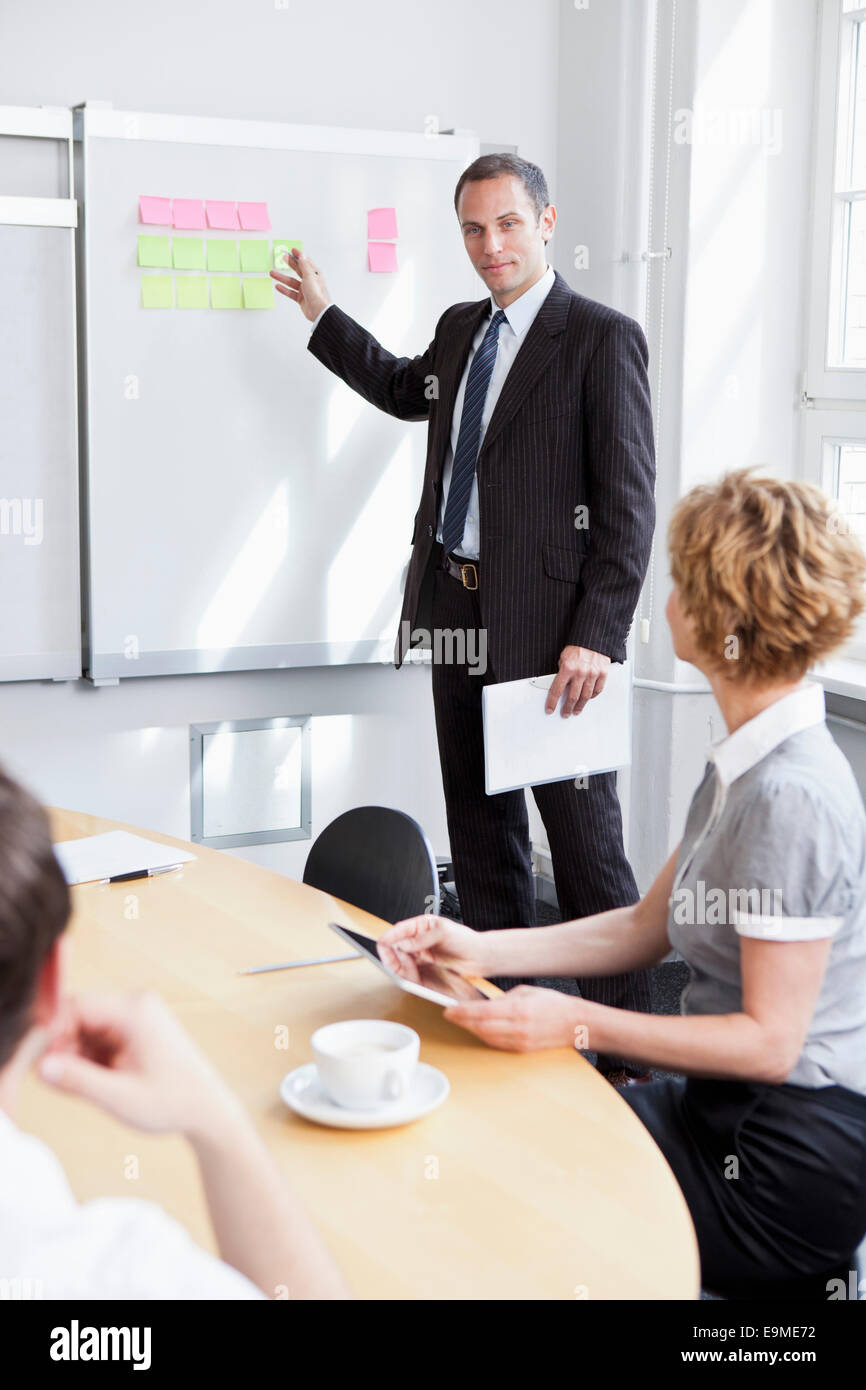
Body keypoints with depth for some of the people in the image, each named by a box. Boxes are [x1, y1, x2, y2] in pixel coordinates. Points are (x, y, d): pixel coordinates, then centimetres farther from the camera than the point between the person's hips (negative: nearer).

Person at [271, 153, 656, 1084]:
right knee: (481, 833, 15)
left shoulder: (601, 340, -9)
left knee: (585, 843, -3)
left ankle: (627, 1051, 7)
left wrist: (596, 637, -19)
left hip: (548, 625, -7)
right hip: (457, 615, 8)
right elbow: (404, 390, 37)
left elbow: (628, 505, -13)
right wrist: (323, 318, 34)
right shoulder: (460, 328, 14)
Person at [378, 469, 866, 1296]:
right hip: (731, 1110, 9)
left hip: (785, 1165, -8)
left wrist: (578, 1025, -22)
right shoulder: (747, 765, 7)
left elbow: (769, 1040, -22)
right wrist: (480, 950, 3)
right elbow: (647, 927, 11)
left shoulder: (791, 798, -25)